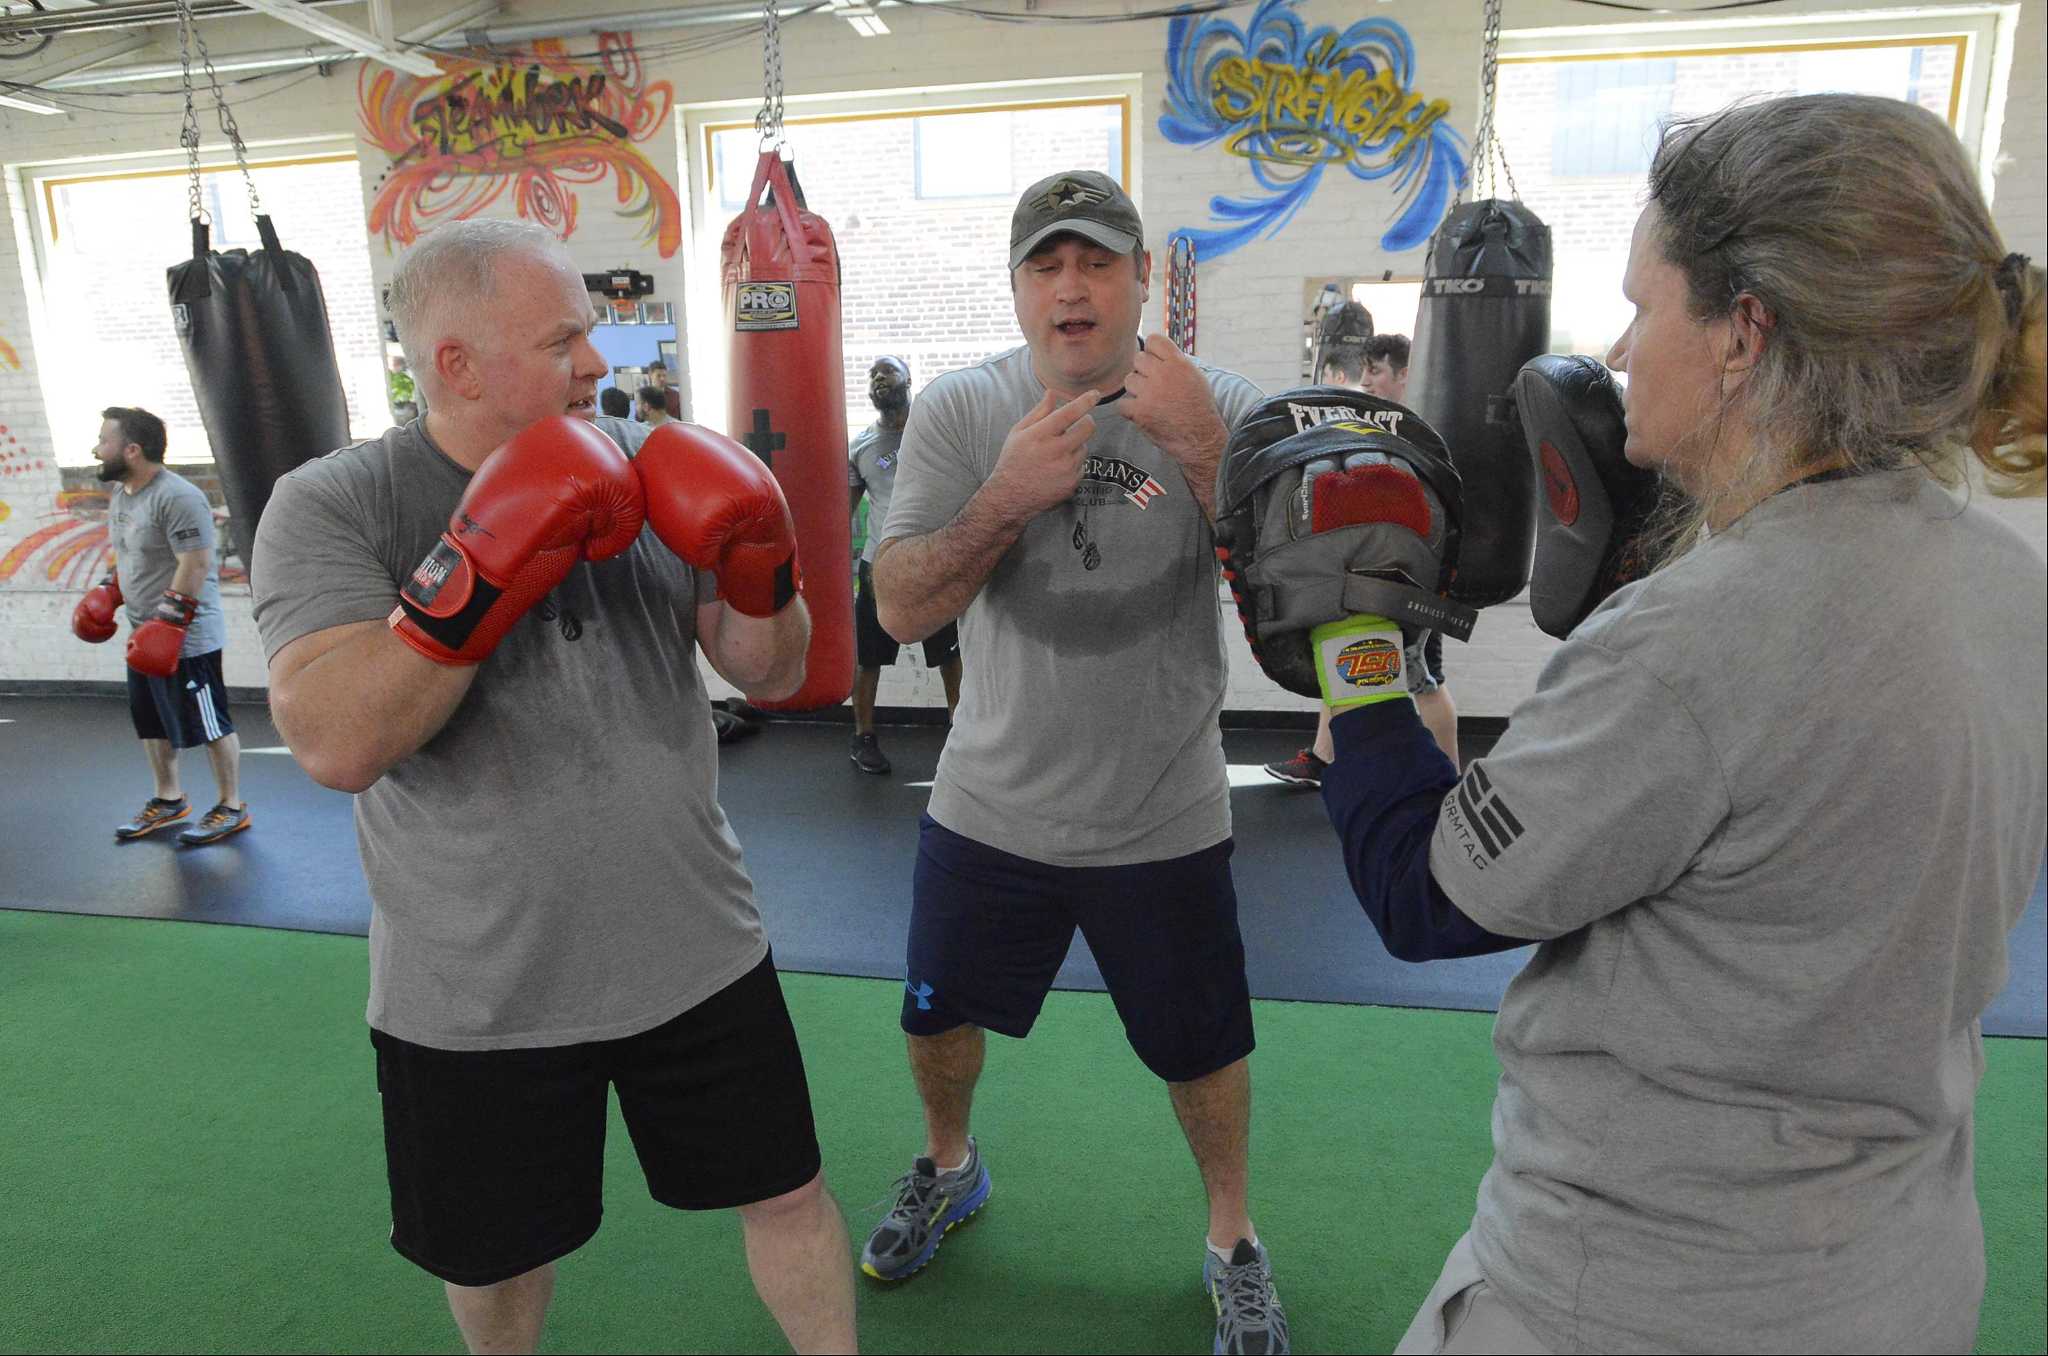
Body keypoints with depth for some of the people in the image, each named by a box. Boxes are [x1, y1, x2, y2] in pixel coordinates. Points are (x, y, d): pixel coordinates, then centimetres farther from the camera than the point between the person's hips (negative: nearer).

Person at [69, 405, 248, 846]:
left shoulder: (177, 498, -21)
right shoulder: (120, 494, 11)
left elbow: (195, 564, -24)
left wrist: (170, 623, -25)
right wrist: (107, 592, 10)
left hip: (186, 638, -10)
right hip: (144, 635, 10)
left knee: (206, 724, 0)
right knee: (150, 723, 17)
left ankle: (231, 807, 11)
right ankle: (168, 800, 32)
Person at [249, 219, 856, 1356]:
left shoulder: (647, 468, -2)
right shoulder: (331, 507, -10)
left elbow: (772, 675, 0)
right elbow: (334, 745, -24)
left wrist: (759, 570, -19)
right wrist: (486, 569, -30)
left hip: (697, 952, 2)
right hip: (474, 997, -1)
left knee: (787, 1192, 15)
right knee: (497, 1256, 23)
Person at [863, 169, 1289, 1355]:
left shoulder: (1223, 409, -8)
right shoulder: (959, 411, -6)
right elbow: (901, 610, -12)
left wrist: (1202, 450, -28)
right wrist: (1007, 497, -27)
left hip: (1164, 822, -1)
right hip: (991, 807, 2)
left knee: (1203, 1049, 14)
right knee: (940, 1019, 20)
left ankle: (1234, 1241, 44)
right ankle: (950, 1170, 53)